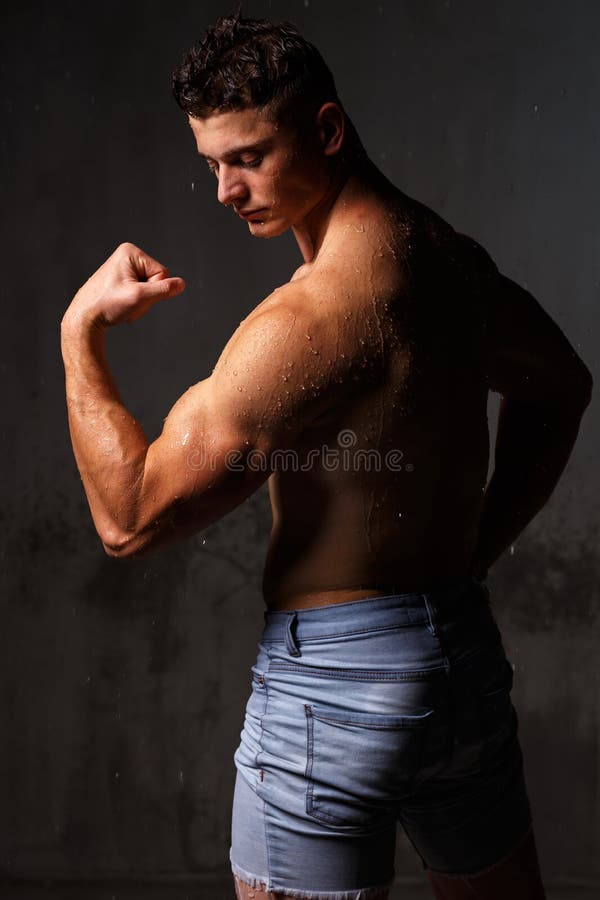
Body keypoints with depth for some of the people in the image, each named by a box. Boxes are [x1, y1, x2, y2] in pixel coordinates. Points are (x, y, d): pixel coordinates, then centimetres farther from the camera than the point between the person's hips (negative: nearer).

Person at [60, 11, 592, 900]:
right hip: (468, 652, 8)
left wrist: (80, 332, -9)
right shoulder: (454, 259, 4)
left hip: (338, 682, -8)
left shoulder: (306, 318, -23)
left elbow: (131, 516, -19)